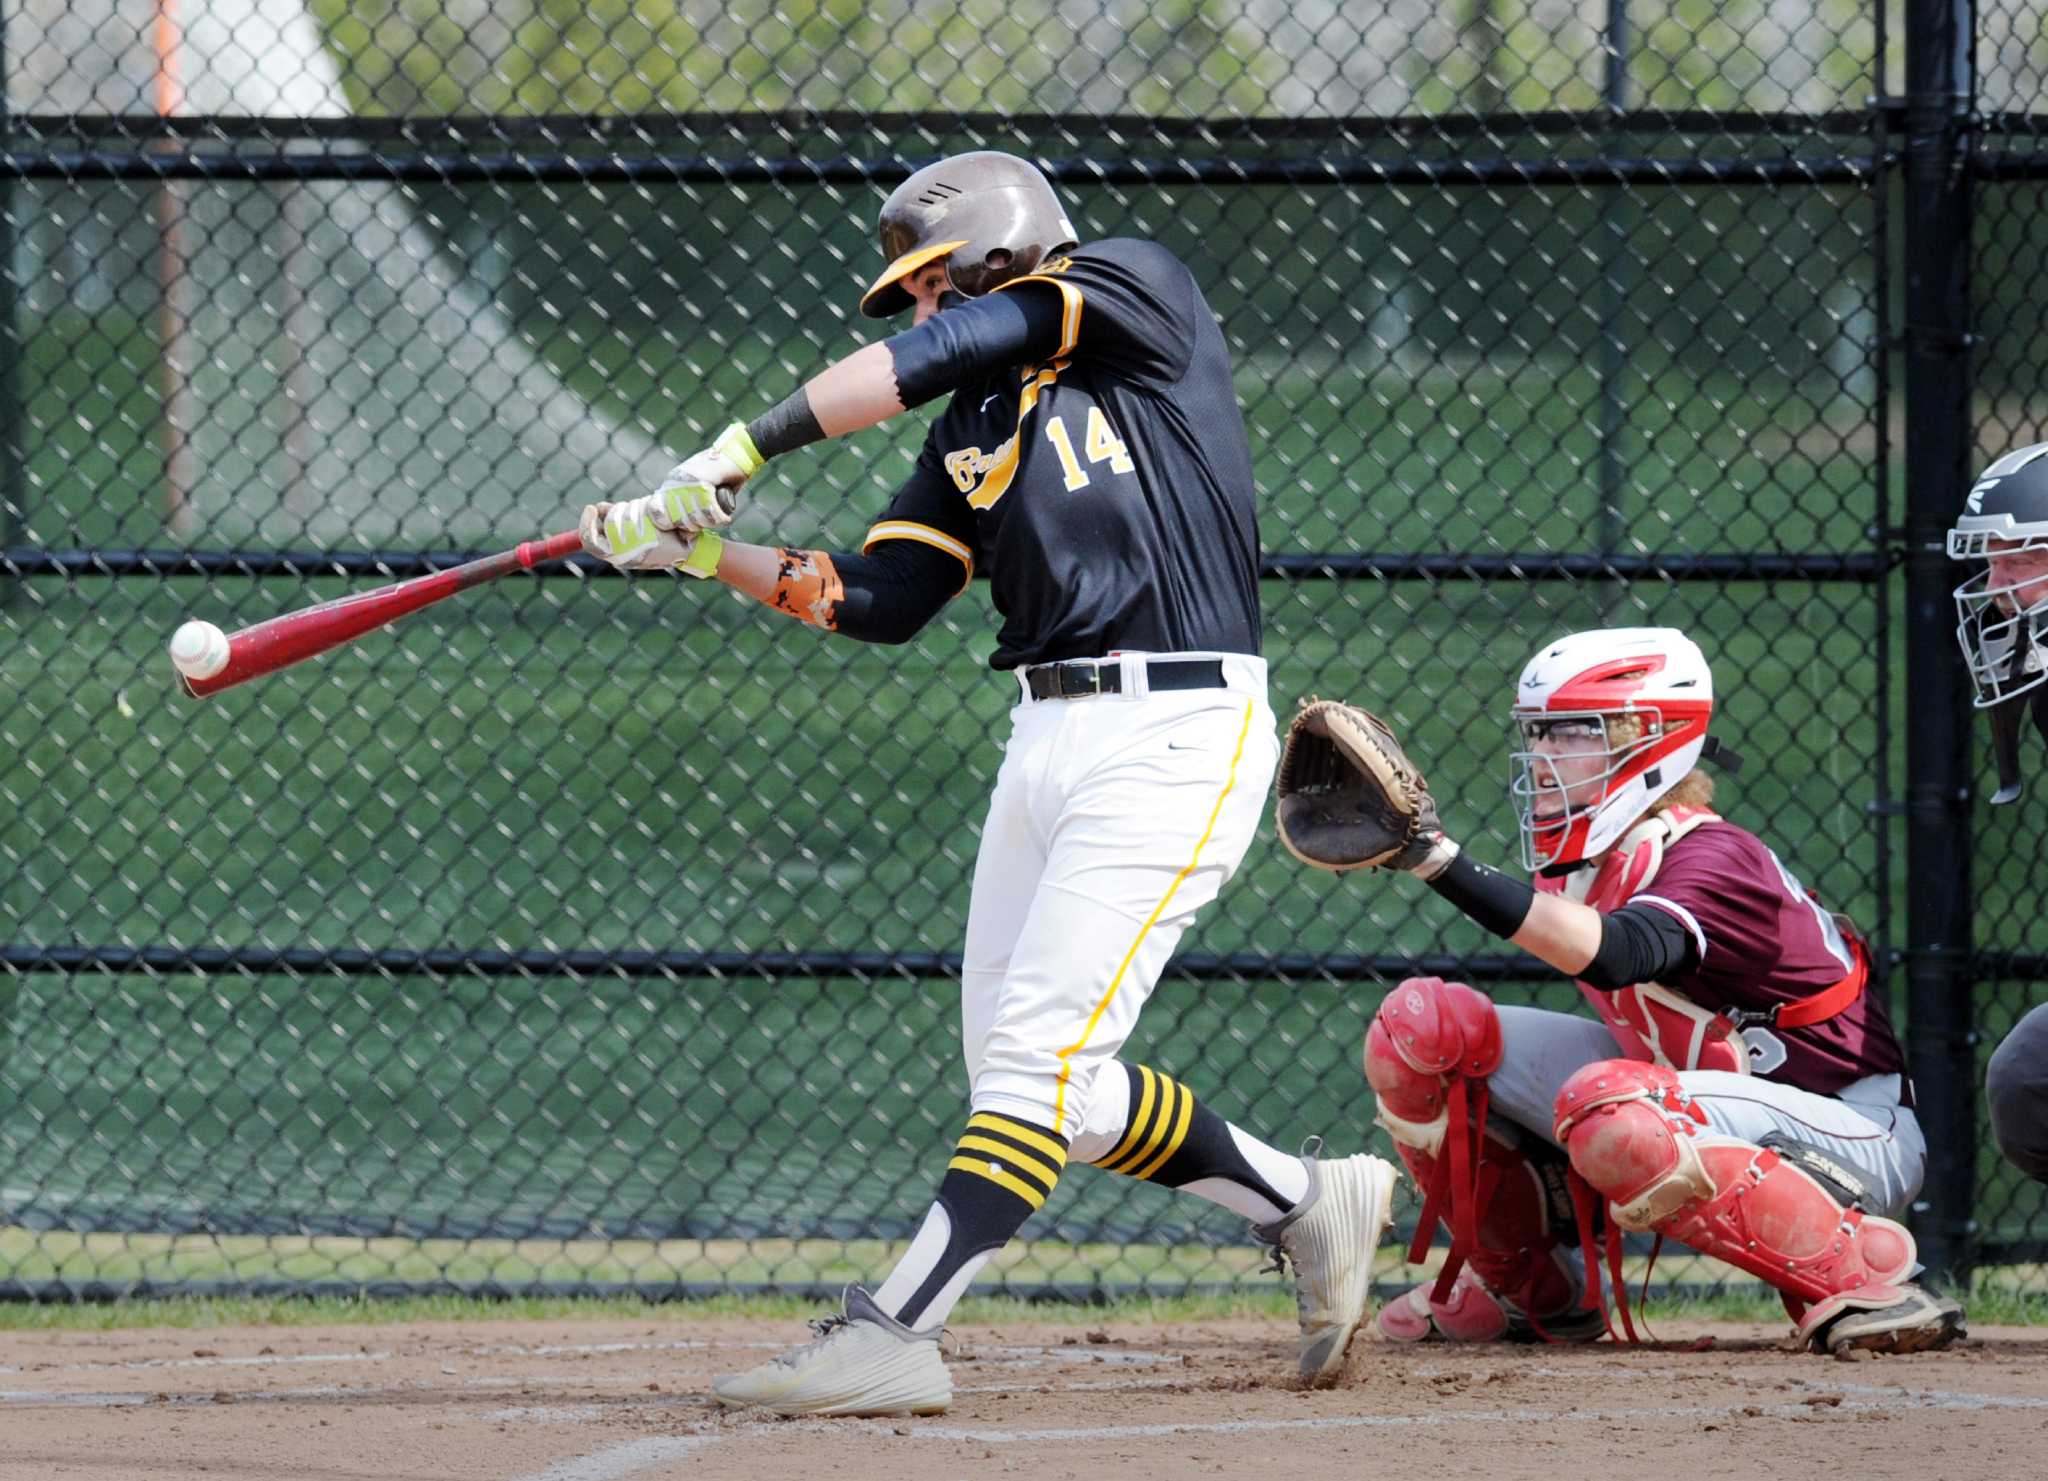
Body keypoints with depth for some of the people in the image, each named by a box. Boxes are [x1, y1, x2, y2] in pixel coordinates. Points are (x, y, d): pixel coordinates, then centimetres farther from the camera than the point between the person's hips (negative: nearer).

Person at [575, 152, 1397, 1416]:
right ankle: (1306, 1205, 24)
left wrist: (746, 449, -15)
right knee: (1039, 1080, 9)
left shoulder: (1141, 292, -1)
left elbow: (946, 349, -13)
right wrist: (706, 551, -1)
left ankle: (896, 1335, -19)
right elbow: (877, 602, 10)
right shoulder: (972, 427, 19)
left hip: (1177, 732, -9)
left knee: (1038, 1050, -14)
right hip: (1052, 741, 9)